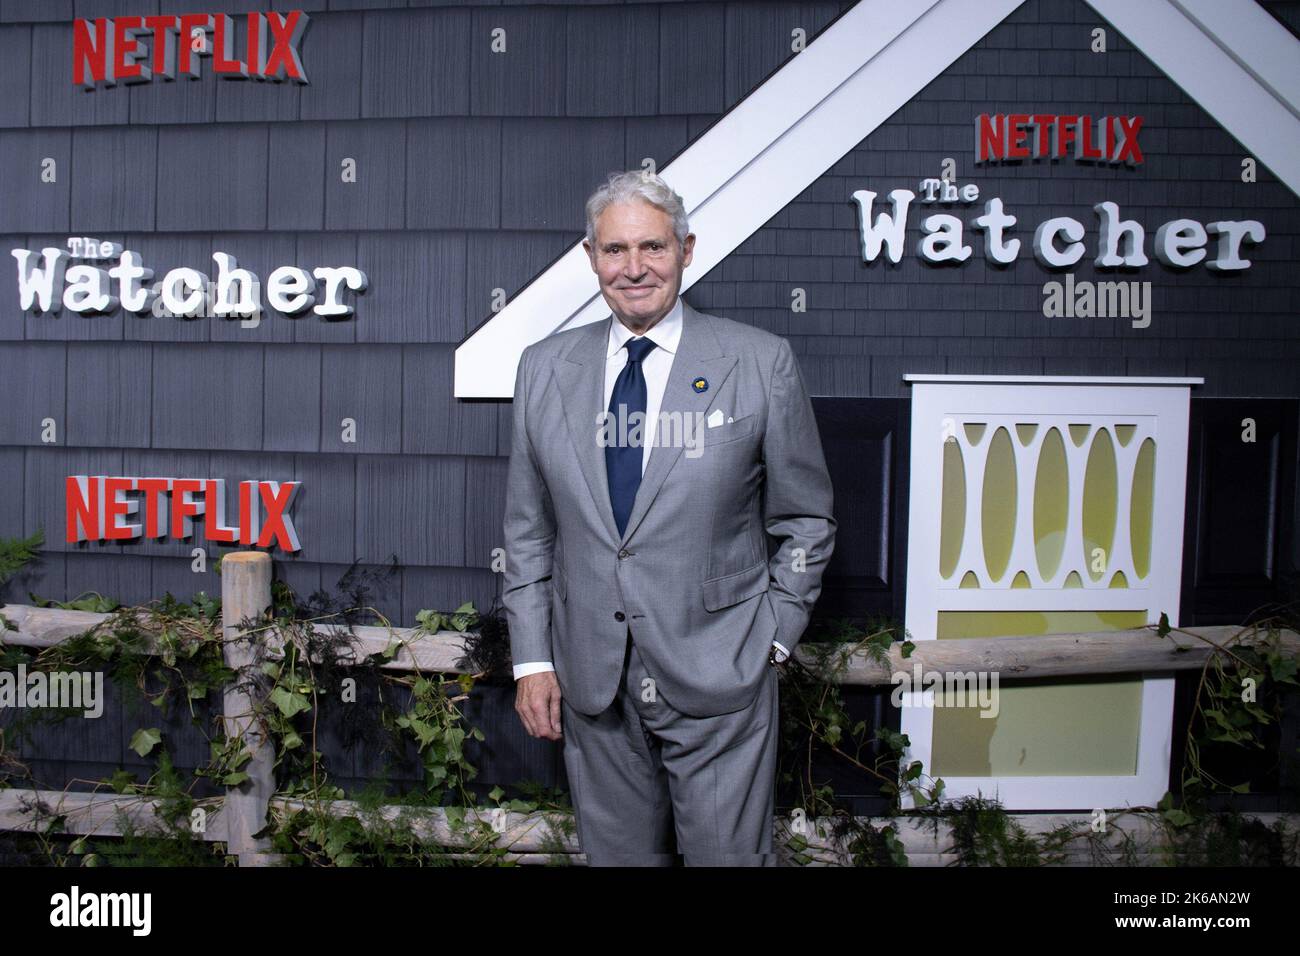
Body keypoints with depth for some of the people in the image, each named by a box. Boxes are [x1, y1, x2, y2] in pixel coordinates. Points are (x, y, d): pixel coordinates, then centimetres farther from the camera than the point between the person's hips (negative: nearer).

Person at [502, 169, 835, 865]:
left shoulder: (761, 362, -4)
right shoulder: (543, 368, 4)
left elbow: (805, 518, 3)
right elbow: (528, 529, 8)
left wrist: (774, 638, -2)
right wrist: (532, 657, 4)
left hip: (718, 675, -2)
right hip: (590, 677, 3)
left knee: (730, 855, 8)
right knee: (616, 854, 15)